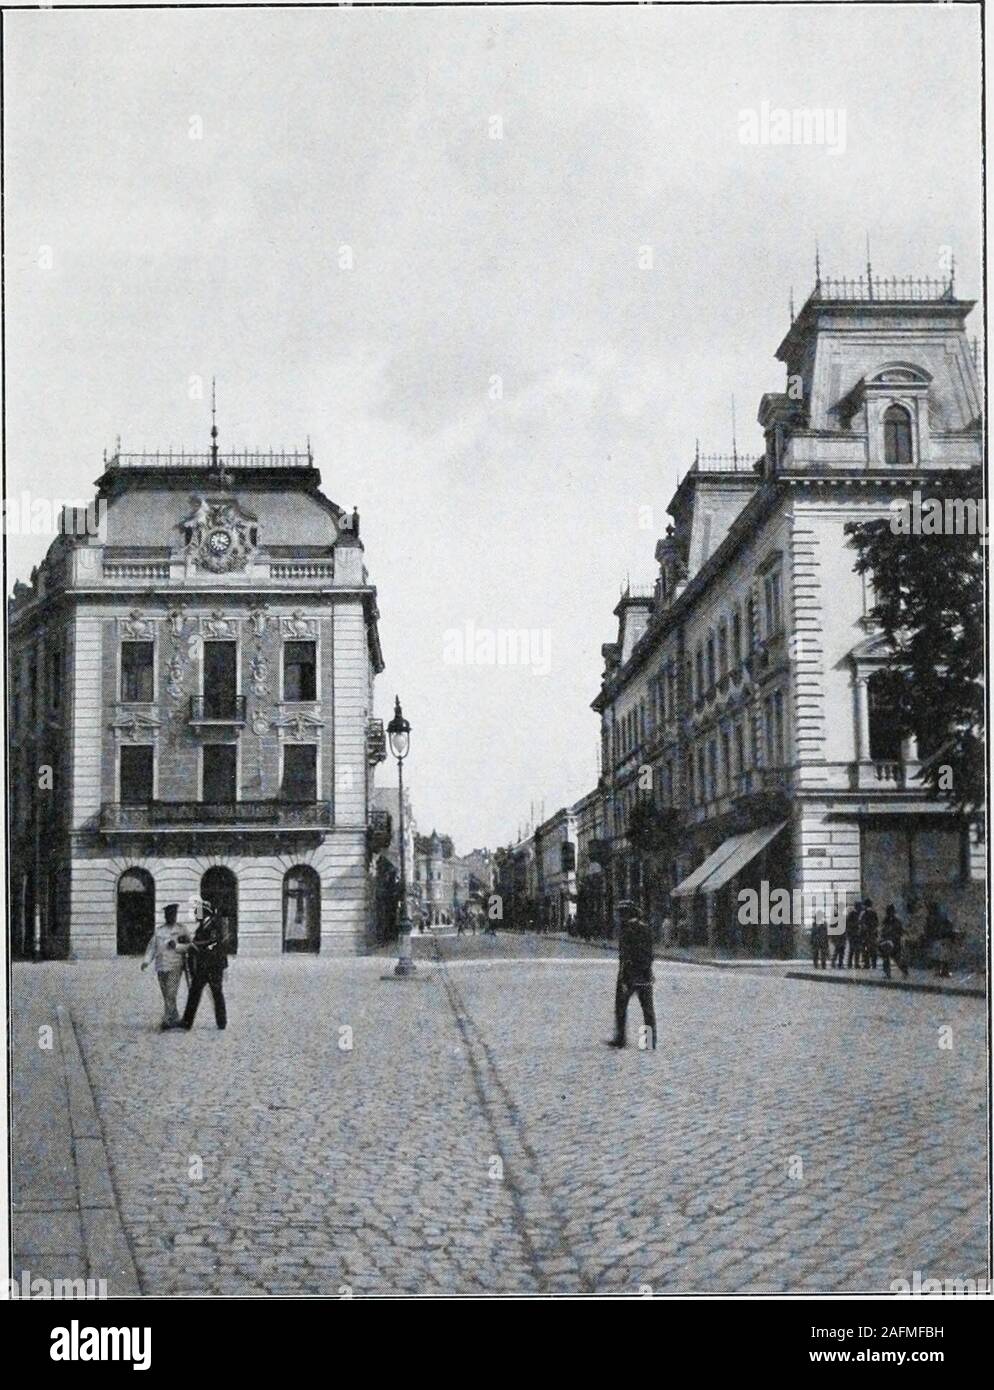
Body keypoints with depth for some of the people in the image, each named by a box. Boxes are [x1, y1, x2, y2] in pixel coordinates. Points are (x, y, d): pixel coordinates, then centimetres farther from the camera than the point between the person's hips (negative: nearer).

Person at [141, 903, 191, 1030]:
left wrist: (176, 946, -18)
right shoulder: (158, 929, 12)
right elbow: (152, 946, 10)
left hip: (175, 966, -4)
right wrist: (146, 961, -1)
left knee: (170, 995, -11)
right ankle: (175, 1020, 19)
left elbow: (188, 946, -2)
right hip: (161, 966, 4)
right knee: (166, 996, 9)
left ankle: (166, 1022, -11)